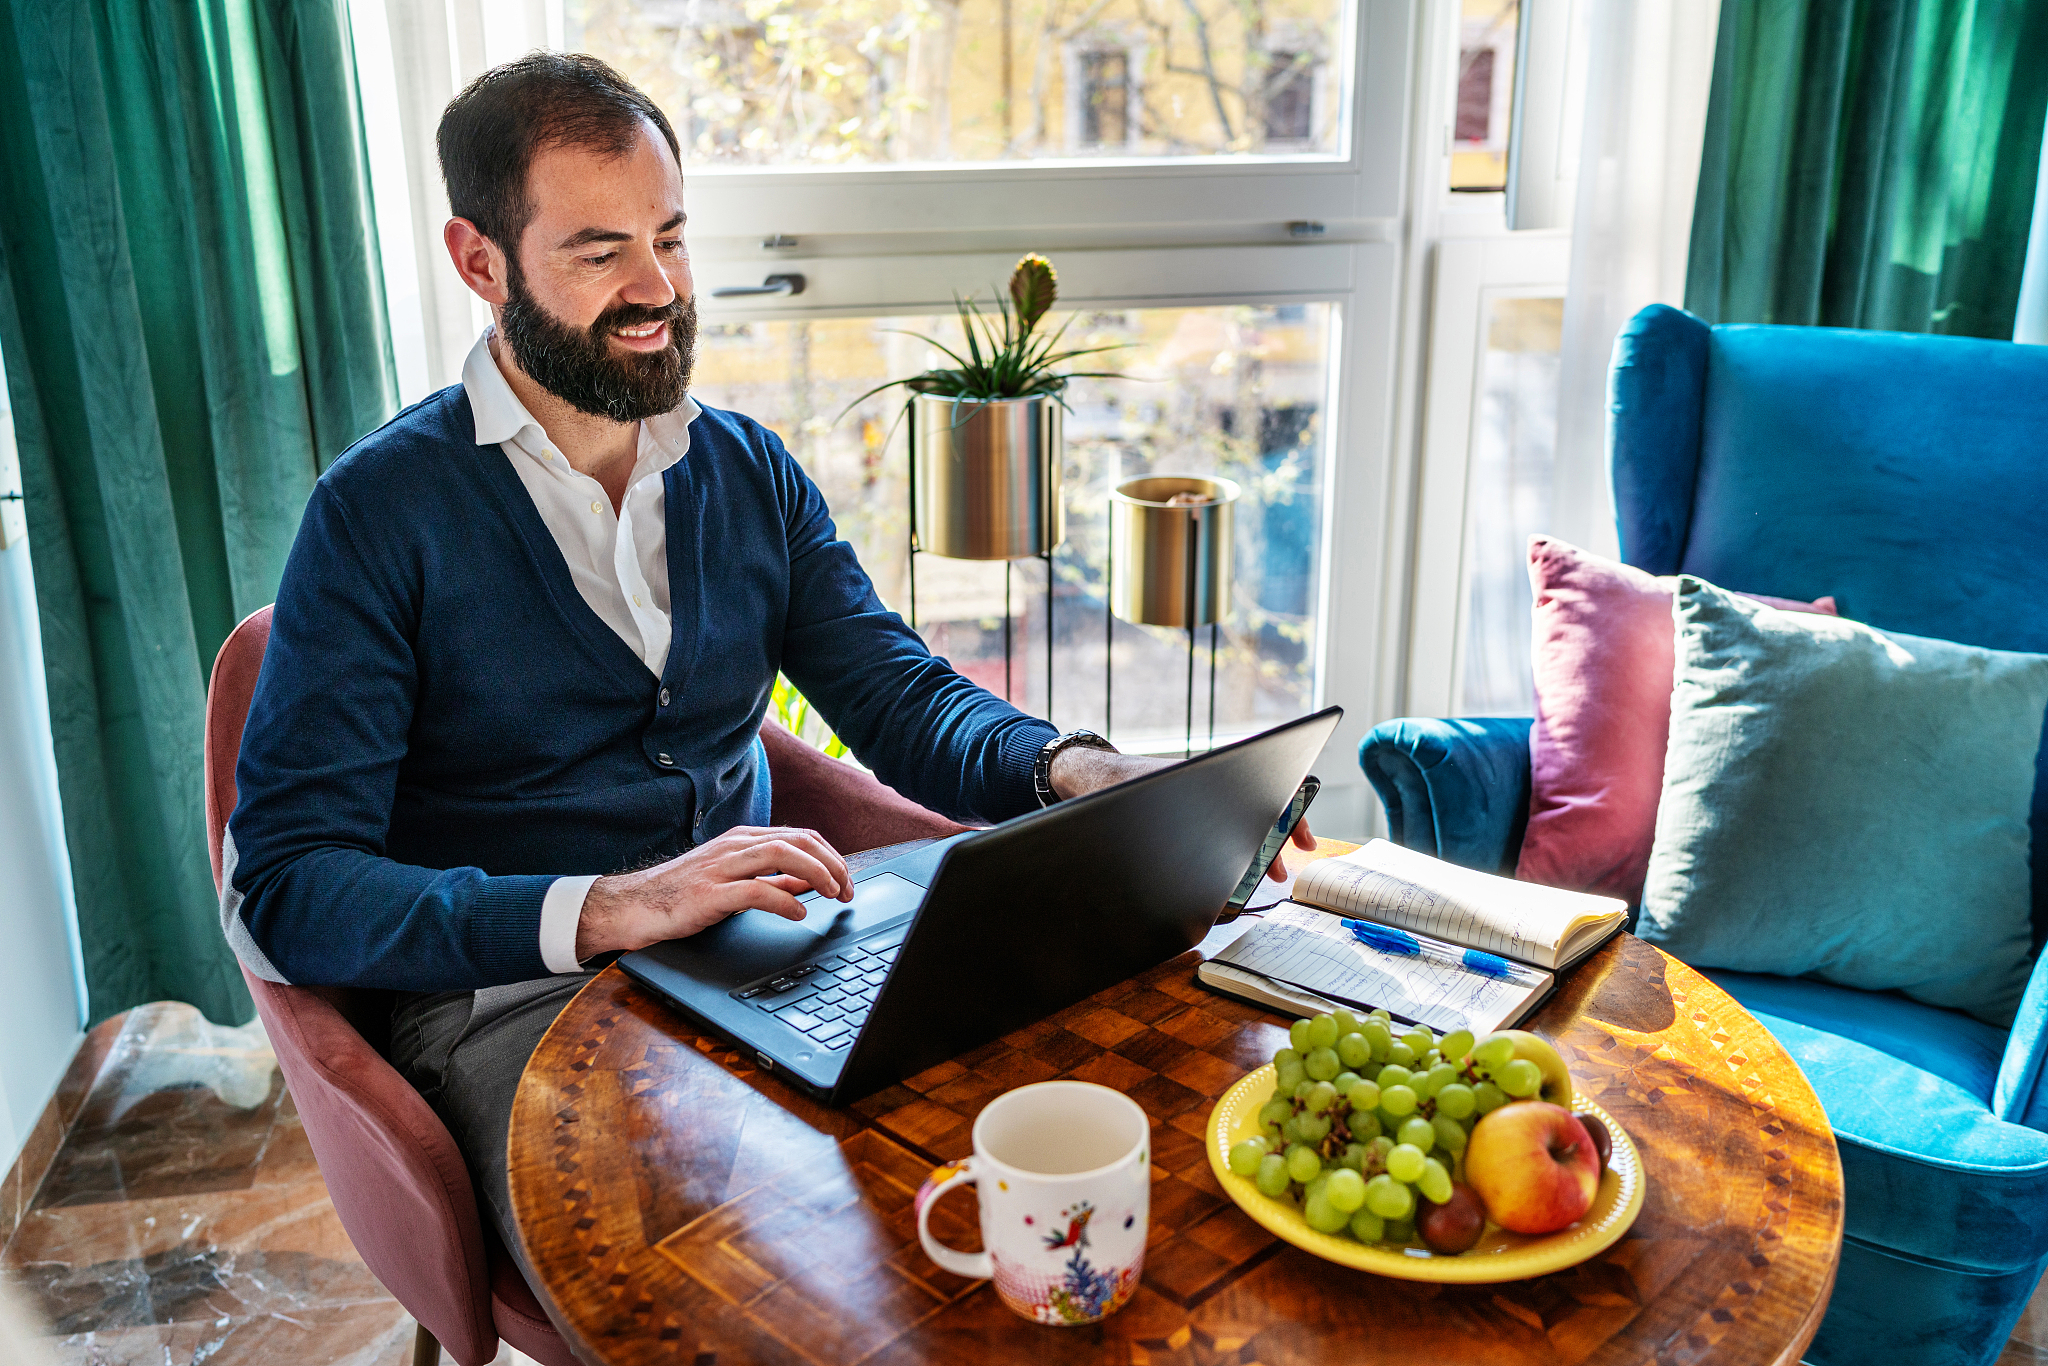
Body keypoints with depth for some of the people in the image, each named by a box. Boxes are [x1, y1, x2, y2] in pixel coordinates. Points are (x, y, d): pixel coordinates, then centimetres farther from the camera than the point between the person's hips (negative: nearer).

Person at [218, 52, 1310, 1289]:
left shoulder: (750, 472, 11)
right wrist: (601, 909, -27)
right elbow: (285, 886, -12)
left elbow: (902, 697, 8)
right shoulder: (383, 511, -6)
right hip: (514, 997, -4)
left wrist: (1070, 769, -15)